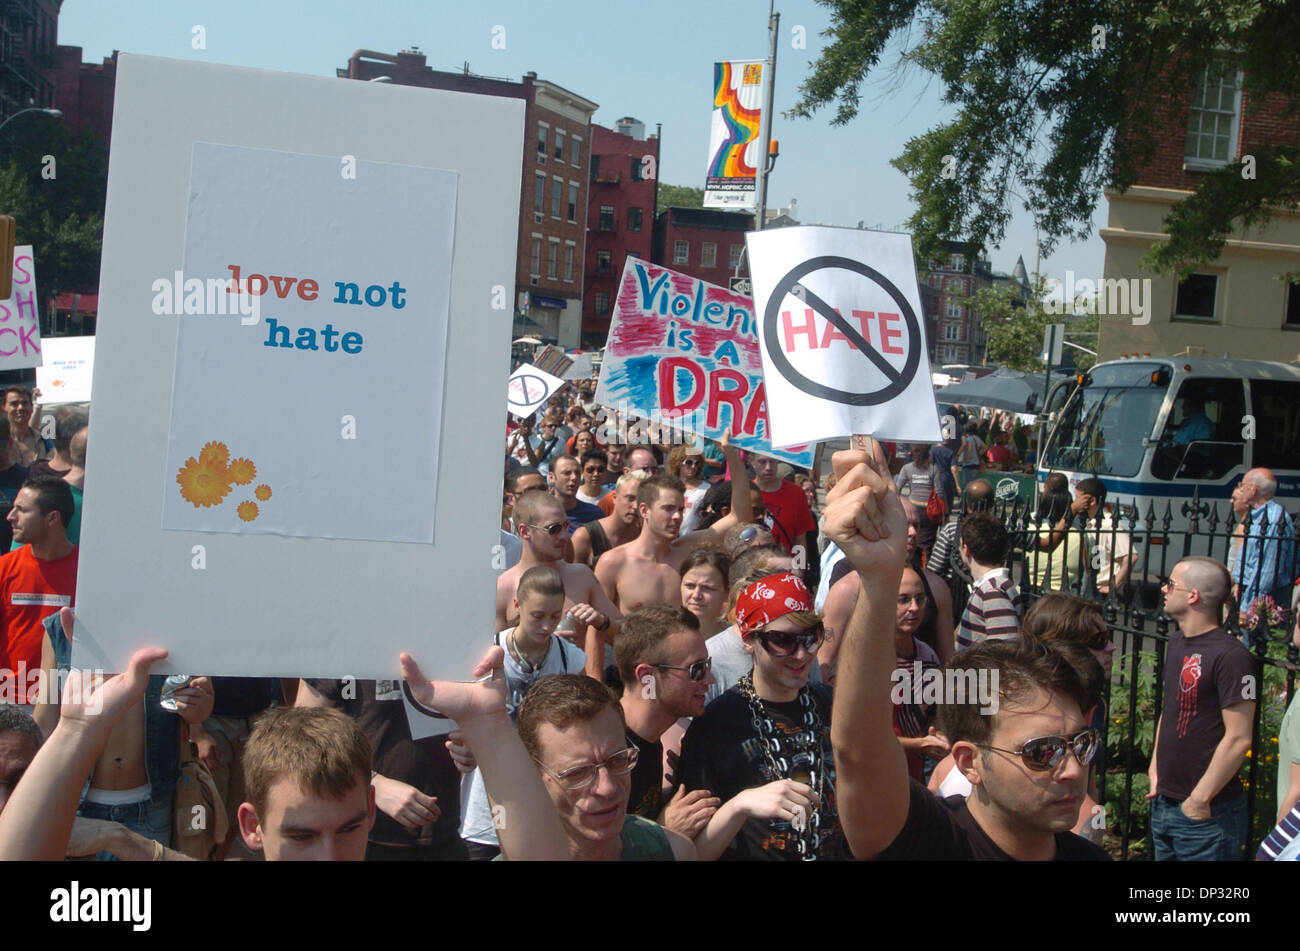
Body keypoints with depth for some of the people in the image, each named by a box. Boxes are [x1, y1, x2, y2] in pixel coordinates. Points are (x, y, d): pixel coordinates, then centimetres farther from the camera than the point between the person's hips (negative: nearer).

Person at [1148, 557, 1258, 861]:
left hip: (1207, 814, -8)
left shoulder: (1231, 656, -19)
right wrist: (1155, 767, 11)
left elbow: (1238, 739, -20)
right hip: (1164, 803, 8)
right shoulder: (1178, 642, 9)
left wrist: (1200, 799, -17)